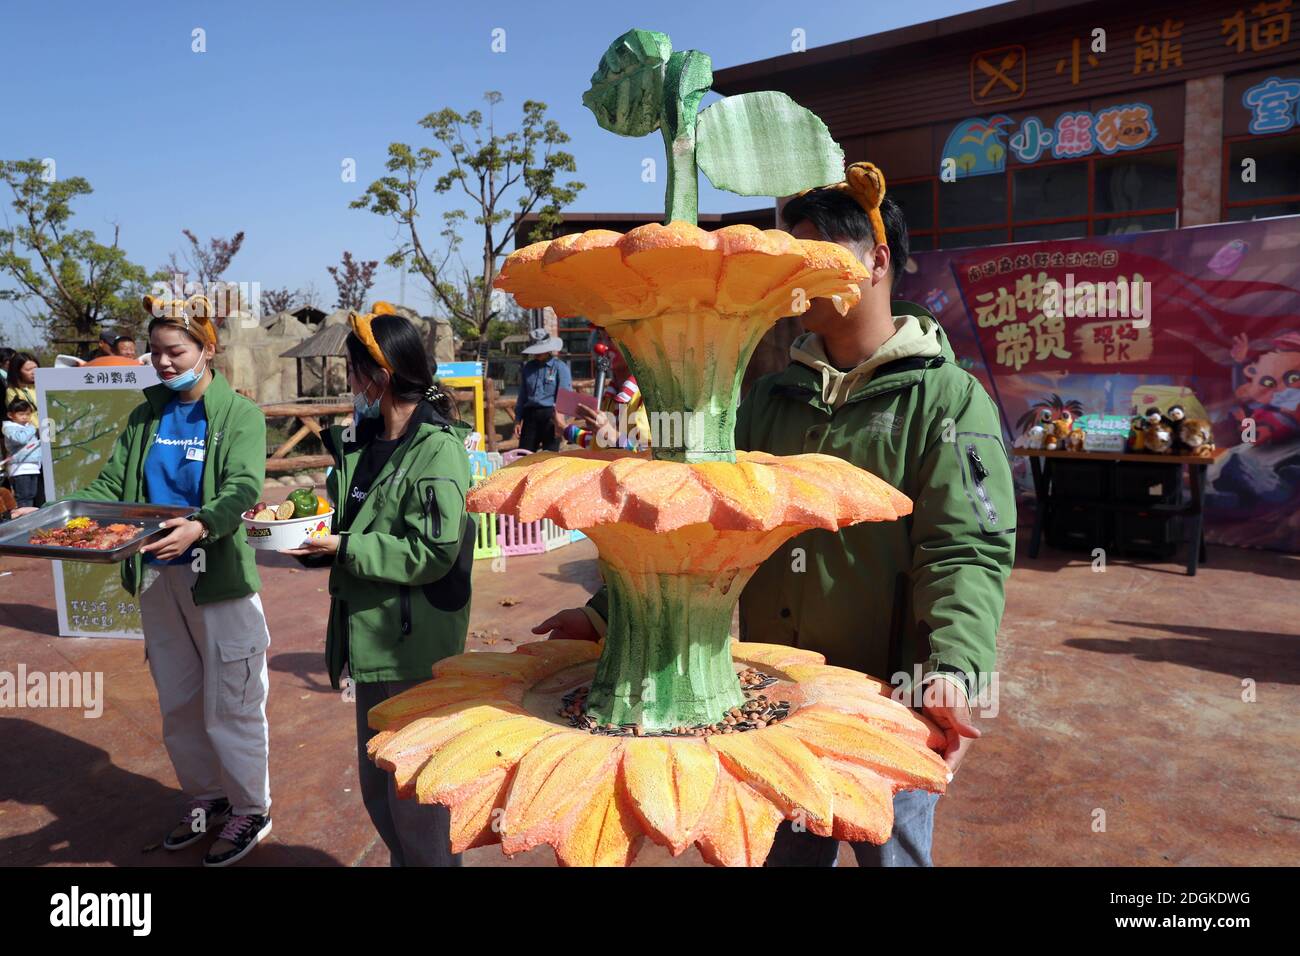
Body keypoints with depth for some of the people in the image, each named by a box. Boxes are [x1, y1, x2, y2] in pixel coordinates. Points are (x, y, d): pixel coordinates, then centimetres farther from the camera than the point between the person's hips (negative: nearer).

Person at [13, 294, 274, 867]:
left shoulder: (240, 413, -6)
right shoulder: (145, 417, 11)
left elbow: (243, 488, -20)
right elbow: (109, 484, 9)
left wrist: (200, 526, -39)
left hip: (220, 581, -6)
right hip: (157, 581, 6)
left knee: (229, 706, 3)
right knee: (177, 705, 17)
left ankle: (250, 809, 22)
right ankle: (205, 798, 36)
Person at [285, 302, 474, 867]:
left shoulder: (438, 449, -16)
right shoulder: (361, 442, 9)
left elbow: (431, 552, -21)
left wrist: (343, 549, -19)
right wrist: (310, 530, 1)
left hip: (416, 647, -8)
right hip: (371, 637, 9)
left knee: (415, 796, 5)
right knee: (376, 786, 21)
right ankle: (404, 860, 41)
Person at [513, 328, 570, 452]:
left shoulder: (560, 367, -2)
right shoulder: (528, 367, 12)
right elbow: (522, 395, 18)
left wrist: (559, 417, -21)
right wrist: (518, 419, 14)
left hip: (550, 415, -4)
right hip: (530, 415, 4)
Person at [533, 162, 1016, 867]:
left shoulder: (947, 396, -8)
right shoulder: (772, 395, 7)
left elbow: (966, 550, -17)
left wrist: (953, 671, -33)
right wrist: (609, 611, -4)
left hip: (885, 704, -4)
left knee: (890, 851, 15)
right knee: (785, 850, 22)